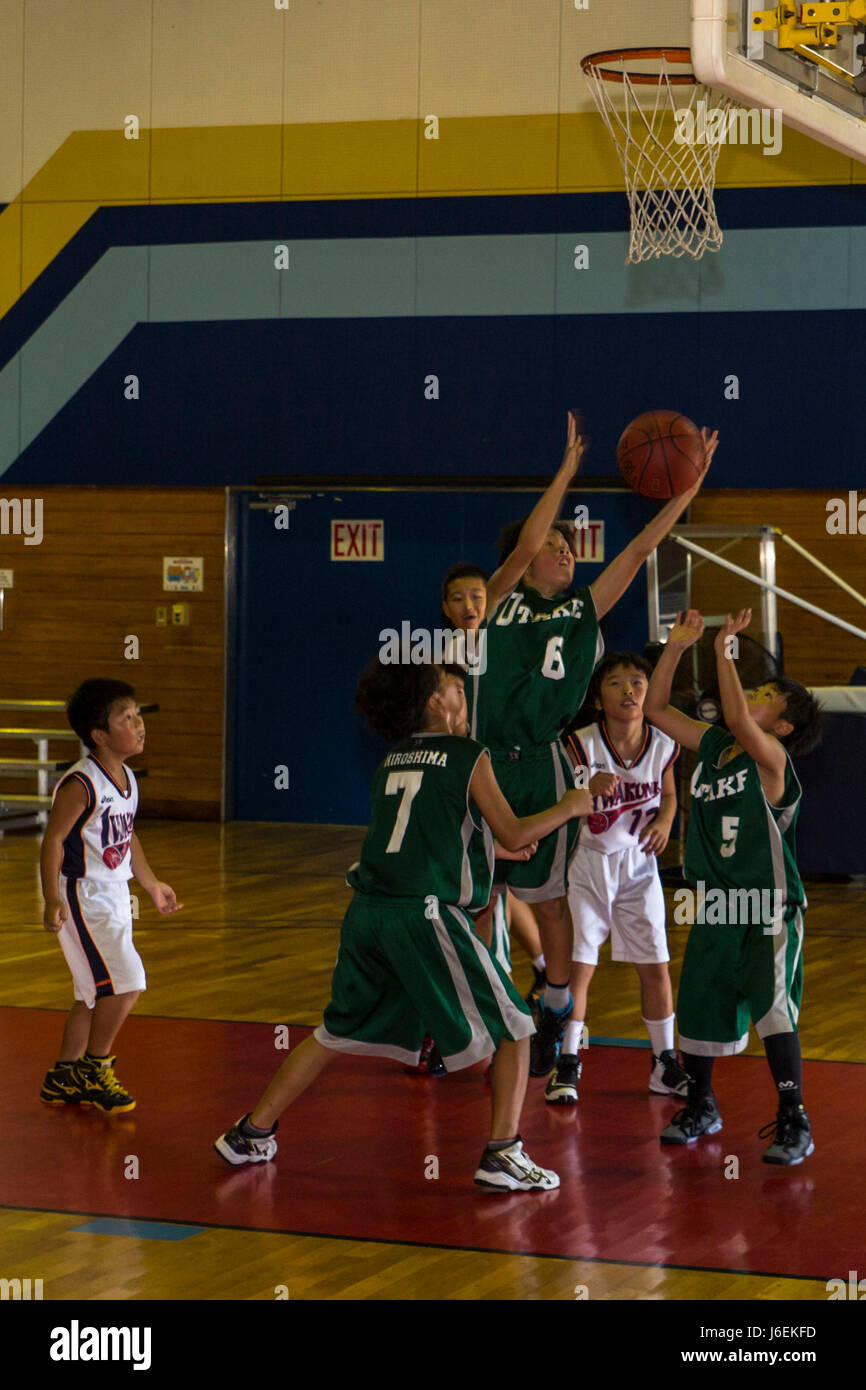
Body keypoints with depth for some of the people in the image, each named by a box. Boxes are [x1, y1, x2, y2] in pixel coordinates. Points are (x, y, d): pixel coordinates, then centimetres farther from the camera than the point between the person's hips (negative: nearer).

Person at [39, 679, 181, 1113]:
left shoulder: (127, 779, 7)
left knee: (94, 994, 14)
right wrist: (52, 901, -25)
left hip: (114, 899, 9)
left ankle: (63, 1079, 26)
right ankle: (93, 1069, 3)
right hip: (83, 899, -9)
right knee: (126, 983, -14)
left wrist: (153, 885, 28)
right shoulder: (81, 784, -20)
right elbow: (53, 840, -19)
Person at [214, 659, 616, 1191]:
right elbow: (513, 833, 3)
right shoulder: (469, 757, -2)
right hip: (427, 913, -6)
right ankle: (503, 1154, -5)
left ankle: (252, 1133, 22)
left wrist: (498, 845, 39)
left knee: (338, 1032, 20)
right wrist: (568, 807, 17)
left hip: (368, 911, 6)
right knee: (514, 1028, 5)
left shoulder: (392, 761, 17)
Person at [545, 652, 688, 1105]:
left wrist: (664, 822, -8)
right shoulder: (581, 745, -21)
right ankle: (567, 1064, 10)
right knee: (577, 966, -5)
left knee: (655, 967, 7)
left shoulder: (663, 747, -9)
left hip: (638, 864, 3)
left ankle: (665, 1064, 23)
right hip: (587, 863, -3)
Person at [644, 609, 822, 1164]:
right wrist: (676, 646, 0)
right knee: (698, 1007, 11)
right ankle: (700, 1108, 32)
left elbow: (740, 722, -33)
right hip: (715, 908, 7)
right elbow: (657, 708, 11)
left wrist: (725, 649, -28)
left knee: (772, 1005, -20)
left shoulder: (773, 757, -13)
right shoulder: (712, 745, 7)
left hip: (770, 910, -7)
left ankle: (795, 1123, -14)